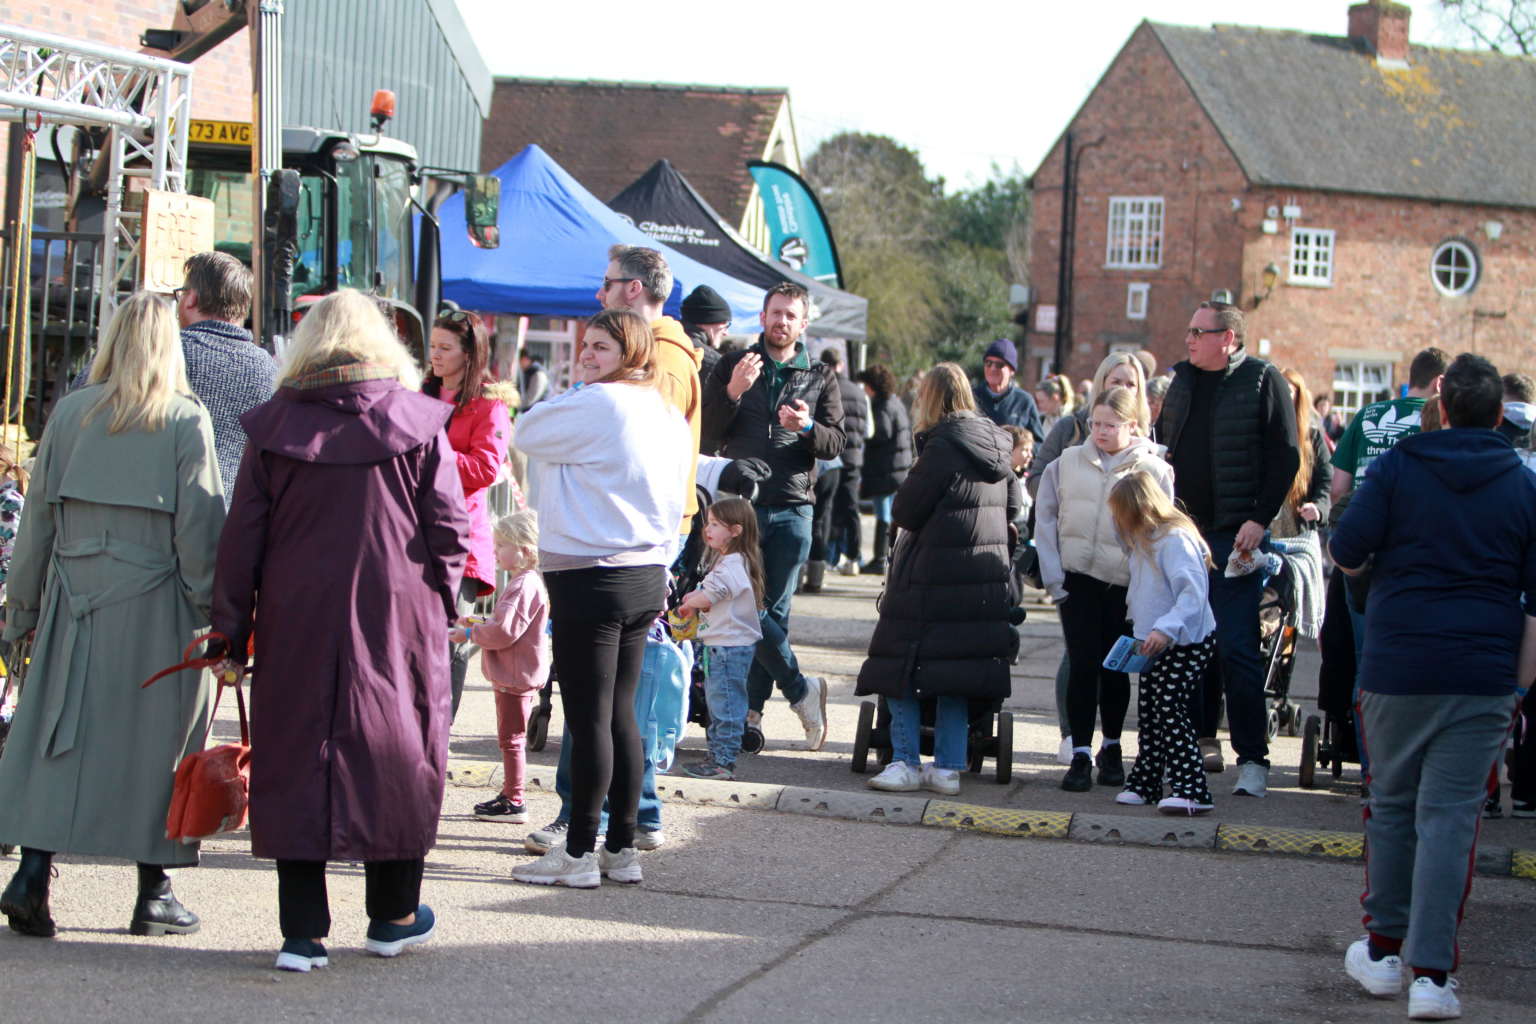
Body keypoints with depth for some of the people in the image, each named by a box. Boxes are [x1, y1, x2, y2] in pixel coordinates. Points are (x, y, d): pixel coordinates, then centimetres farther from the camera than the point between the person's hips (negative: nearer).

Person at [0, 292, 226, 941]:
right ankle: (153, 892, 9)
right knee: (156, 739, 5)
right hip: (156, 608, -2)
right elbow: (201, 526, -7)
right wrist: (214, 615, -2)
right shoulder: (187, 419, -5)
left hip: (73, 599, 3)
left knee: (58, 737, 7)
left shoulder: (70, 412, 4)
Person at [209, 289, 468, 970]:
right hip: (398, 622, -1)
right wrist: (443, 605, 10)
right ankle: (393, 917, 21)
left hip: (297, 626, 1)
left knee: (297, 758, 5)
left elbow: (241, 538, 2)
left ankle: (302, 931, 3)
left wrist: (233, 631, 7)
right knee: (397, 749, 12)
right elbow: (449, 529, -3)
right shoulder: (418, 422, -2)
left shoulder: (273, 426, 1)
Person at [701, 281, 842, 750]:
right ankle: (801, 689, 5)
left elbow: (836, 444, 5)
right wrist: (733, 392, -15)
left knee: (774, 610, 0)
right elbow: (705, 433, 2)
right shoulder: (732, 366, 9)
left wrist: (808, 426, -16)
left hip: (791, 509, 1)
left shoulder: (820, 378, 12)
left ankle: (750, 707, 6)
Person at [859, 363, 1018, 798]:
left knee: (902, 664, 1)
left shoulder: (942, 446, -13)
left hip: (934, 578, -7)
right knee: (958, 666, 10)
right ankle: (947, 767, 9)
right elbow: (1013, 508, 18)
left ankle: (905, 762, -3)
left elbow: (905, 512, -11)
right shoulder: (996, 445, 9)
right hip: (987, 578, 7)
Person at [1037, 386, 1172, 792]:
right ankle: (1080, 755, -1)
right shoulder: (1068, 462, 3)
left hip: (1124, 586, -1)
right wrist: (1053, 576, 0)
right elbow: (1045, 519, 7)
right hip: (1077, 580, 1)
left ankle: (1111, 748, 27)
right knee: (1083, 665, -4)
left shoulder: (1154, 471, -1)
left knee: (1115, 668, 9)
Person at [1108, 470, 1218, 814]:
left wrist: (1166, 629, -37)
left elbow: (1193, 593, -30)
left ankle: (1192, 791, -16)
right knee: (1148, 714, 13)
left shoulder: (1175, 539, -21)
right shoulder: (1146, 539, 11)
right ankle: (1145, 784, 22)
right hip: (1156, 645, 10)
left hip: (1185, 644, -10)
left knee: (1170, 712, -14)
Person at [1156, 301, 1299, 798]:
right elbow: (1162, 446, 22)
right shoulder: (1182, 380, 13)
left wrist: (1260, 519, -15)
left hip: (1235, 537, -6)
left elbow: (1285, 457, -7)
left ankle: (1252, 757, -1)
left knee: (1237, 648, -7)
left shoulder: (1263, 381, -4)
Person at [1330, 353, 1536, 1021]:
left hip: (1397, 667, 0)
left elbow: (1346, 556, -6)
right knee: (1450, 815, 0)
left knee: (1391, 806, 14)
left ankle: (1383, 951, 23)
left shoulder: (1397, 467, -1)